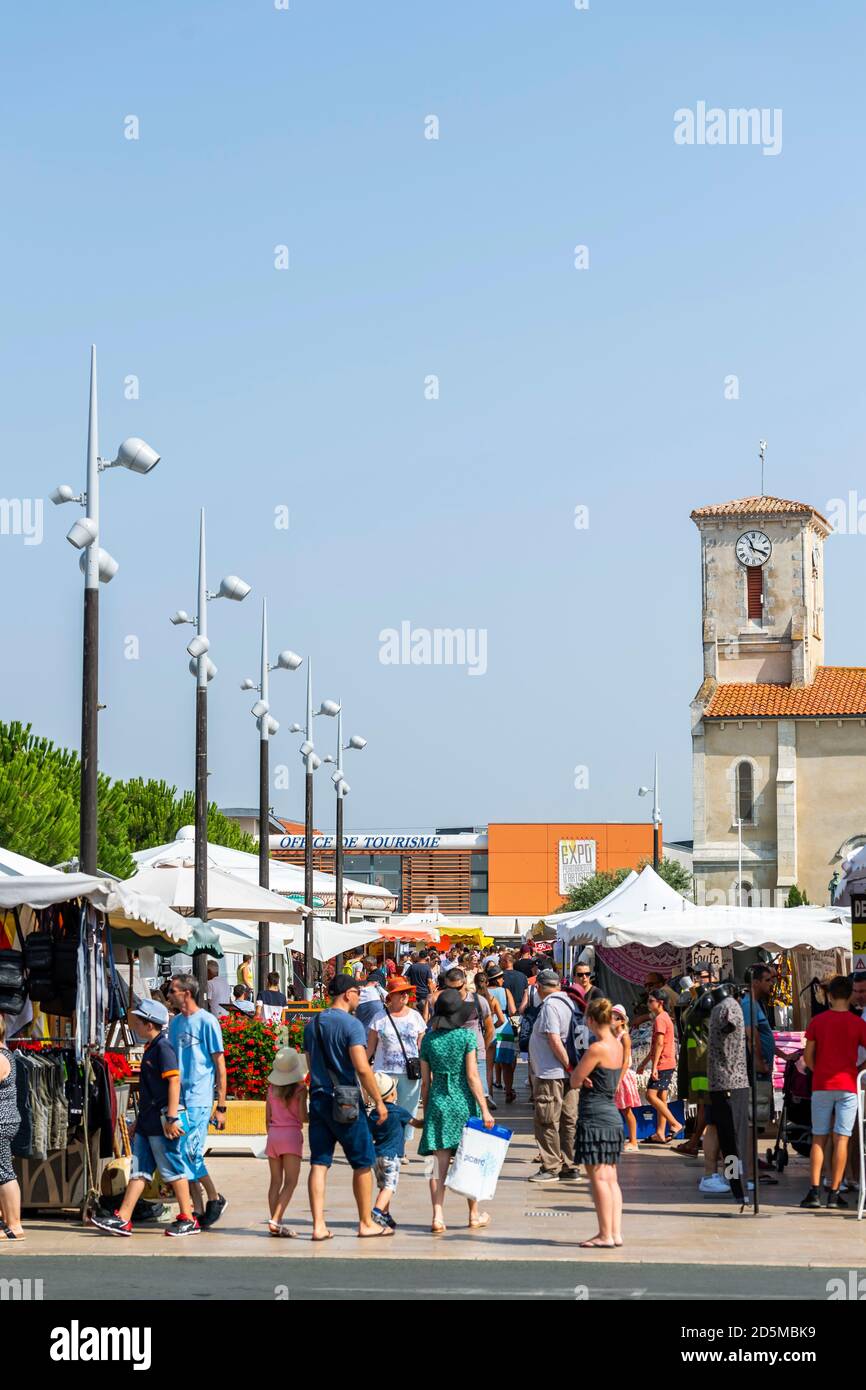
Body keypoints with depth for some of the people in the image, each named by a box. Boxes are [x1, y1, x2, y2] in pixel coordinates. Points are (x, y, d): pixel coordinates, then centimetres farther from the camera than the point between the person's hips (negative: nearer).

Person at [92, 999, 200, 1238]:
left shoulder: (163, 1047, -14)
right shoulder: (151, 1048, 16)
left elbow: (174, 1081, -20)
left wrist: (172, 1117, -24)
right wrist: (141, 1119, 25)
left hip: (162, 1120, -10)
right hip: (147, 1120, 10)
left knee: (172, 1169, -2)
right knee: (138, 1169, 7)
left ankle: (188, 1220, 6)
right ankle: (122, 1219, 7)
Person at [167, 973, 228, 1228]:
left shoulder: (206, 1021, -7)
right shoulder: (175, 1023, 13)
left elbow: (220, 1065, -6)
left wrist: (220, 1106, -9)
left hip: (198, 1099, -7)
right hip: (178, 1098, 7)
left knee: (189, 1152, -11)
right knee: (185, 1155, 5)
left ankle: (215, 1198, 8)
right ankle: (199, 1211, 11)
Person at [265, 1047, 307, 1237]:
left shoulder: (271, 1088, 8)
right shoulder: (300, 1088, -6)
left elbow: (267, 1118, 12)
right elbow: (302, 1117, -9)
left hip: (273, 1134, 5)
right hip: (291, 1135, -5)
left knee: (275, 1181, 9)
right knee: (290, 1182, -5)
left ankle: (275, 1222, 5)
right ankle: (275, 1220, -19)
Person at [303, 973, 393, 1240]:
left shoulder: (312, 1025, 12)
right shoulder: (351, 1024, -11)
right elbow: (362, 1068, -18)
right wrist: (379, 1101, -11)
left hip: (318, 1099, 6)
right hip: (345, 1101, -6)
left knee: (319, 1163, 4)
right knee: (363, 1163, 7)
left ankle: (318, 1225, -1)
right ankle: (366, 1223, 14)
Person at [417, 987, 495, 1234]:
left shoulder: (428, 1039, 2)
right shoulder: (466, 1036, -7)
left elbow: (425, 1082, 6)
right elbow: (472, 1077, -10)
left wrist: (425, 1112, 15)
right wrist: (485, 1110, -6)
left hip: (437, 1103, 2)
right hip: (464, 1103, -2)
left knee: (439, 1164, 1)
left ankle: (438, 1217, -7)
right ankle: (474, 1215, 22)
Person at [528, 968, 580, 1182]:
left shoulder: (549, 1006, -13)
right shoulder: (568, 1003, 13)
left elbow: (554, 1040, -20)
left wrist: (569, 1066, -17)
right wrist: (572, 1068, 13)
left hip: (551, 1074, -9)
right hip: (567, 1075, 9)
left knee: (547, 1122, -2)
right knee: (568, 1121, 11)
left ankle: (551, 1168, 0)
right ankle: (569, 1167, 16)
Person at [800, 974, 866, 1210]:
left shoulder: (817, 1021, 1)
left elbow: (808, 1058, 2)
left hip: (821, 1086, 2)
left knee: (818, 1139, 7)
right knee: (841, 1140, 1)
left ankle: (814, 1191, -2)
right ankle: (834, 1193, -1)